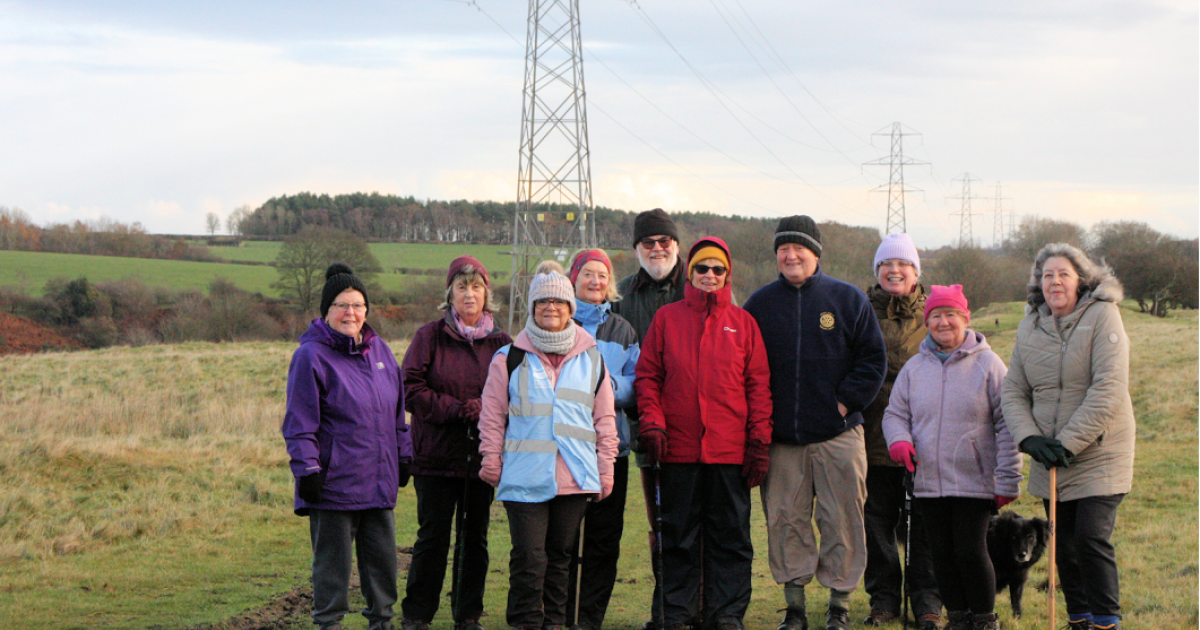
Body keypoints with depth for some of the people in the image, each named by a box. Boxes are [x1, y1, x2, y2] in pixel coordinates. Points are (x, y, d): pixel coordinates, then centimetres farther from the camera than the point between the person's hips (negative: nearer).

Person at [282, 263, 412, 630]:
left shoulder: (379, 349, 12)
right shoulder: (311, 355, -8)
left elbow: (396, 411, 21)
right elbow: (300, 423, -10)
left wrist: (403, 456, 20)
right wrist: (308, 470, -15)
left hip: (379, 479, 6)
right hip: (334, 481, -6)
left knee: (382, 554, 12)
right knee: (332, 559, 1)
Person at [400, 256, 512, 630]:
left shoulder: (501, 343, 9)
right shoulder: (430, 336, 2)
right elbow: (412, 391, -4)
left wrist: (483, 409, -13)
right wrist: (453, 408, -16)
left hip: (483, 455, 3)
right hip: (437, 456, -3)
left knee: (475, 536, 8)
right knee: (433, 538, -1)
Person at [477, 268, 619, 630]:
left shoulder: (591, 358, 11)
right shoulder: (510, 358, 5)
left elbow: (604, 418, 15)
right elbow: (493, 415, 8)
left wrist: (605, 467, 11)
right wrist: (492, 461, 3)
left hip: (576, 477, 2)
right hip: (525, 475, -2)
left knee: (560, 556, 9)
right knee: (529, 557, -8)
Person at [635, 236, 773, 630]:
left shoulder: (743, 323, 9)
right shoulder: (667, 318, 8)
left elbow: (758, 384, 7)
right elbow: (648, 375, 7)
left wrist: (759, 440, 0)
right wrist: (652, 424, -6)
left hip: (731, 449, 0)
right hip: (679, 448, 0)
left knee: (730, 534, 3)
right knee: (678, 534, 5)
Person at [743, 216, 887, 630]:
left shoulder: (848, 300, 4)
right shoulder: (760, 304, 9)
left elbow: (873, 360, 4)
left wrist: (846, 402, -6)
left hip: (837, 435, -2)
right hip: (781, 439, 2)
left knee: (841, 520, 0)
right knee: (785, 520, 3)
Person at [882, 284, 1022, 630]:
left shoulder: (987, 364, -2)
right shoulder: (915, 367, 9)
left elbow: (1006, 425, -3)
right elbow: (895, 413, 15)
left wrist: (1007, 481, -7)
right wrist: (899, 440, -9)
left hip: (974, 482, -4)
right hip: (928, 482, 4)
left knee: (971, 551, -6)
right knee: (943, 553, 7)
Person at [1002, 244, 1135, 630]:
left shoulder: (1102, 316, -10)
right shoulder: (1030, 326, 7)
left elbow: (1109, 389, -17)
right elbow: (1013, 391, 9)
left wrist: (1069, 442, -18)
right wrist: (1029, 438, -9)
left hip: (1099, 454, -5)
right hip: (1050, 458, 5)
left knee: (1092, 538, -14)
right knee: (1065, 546, 10)